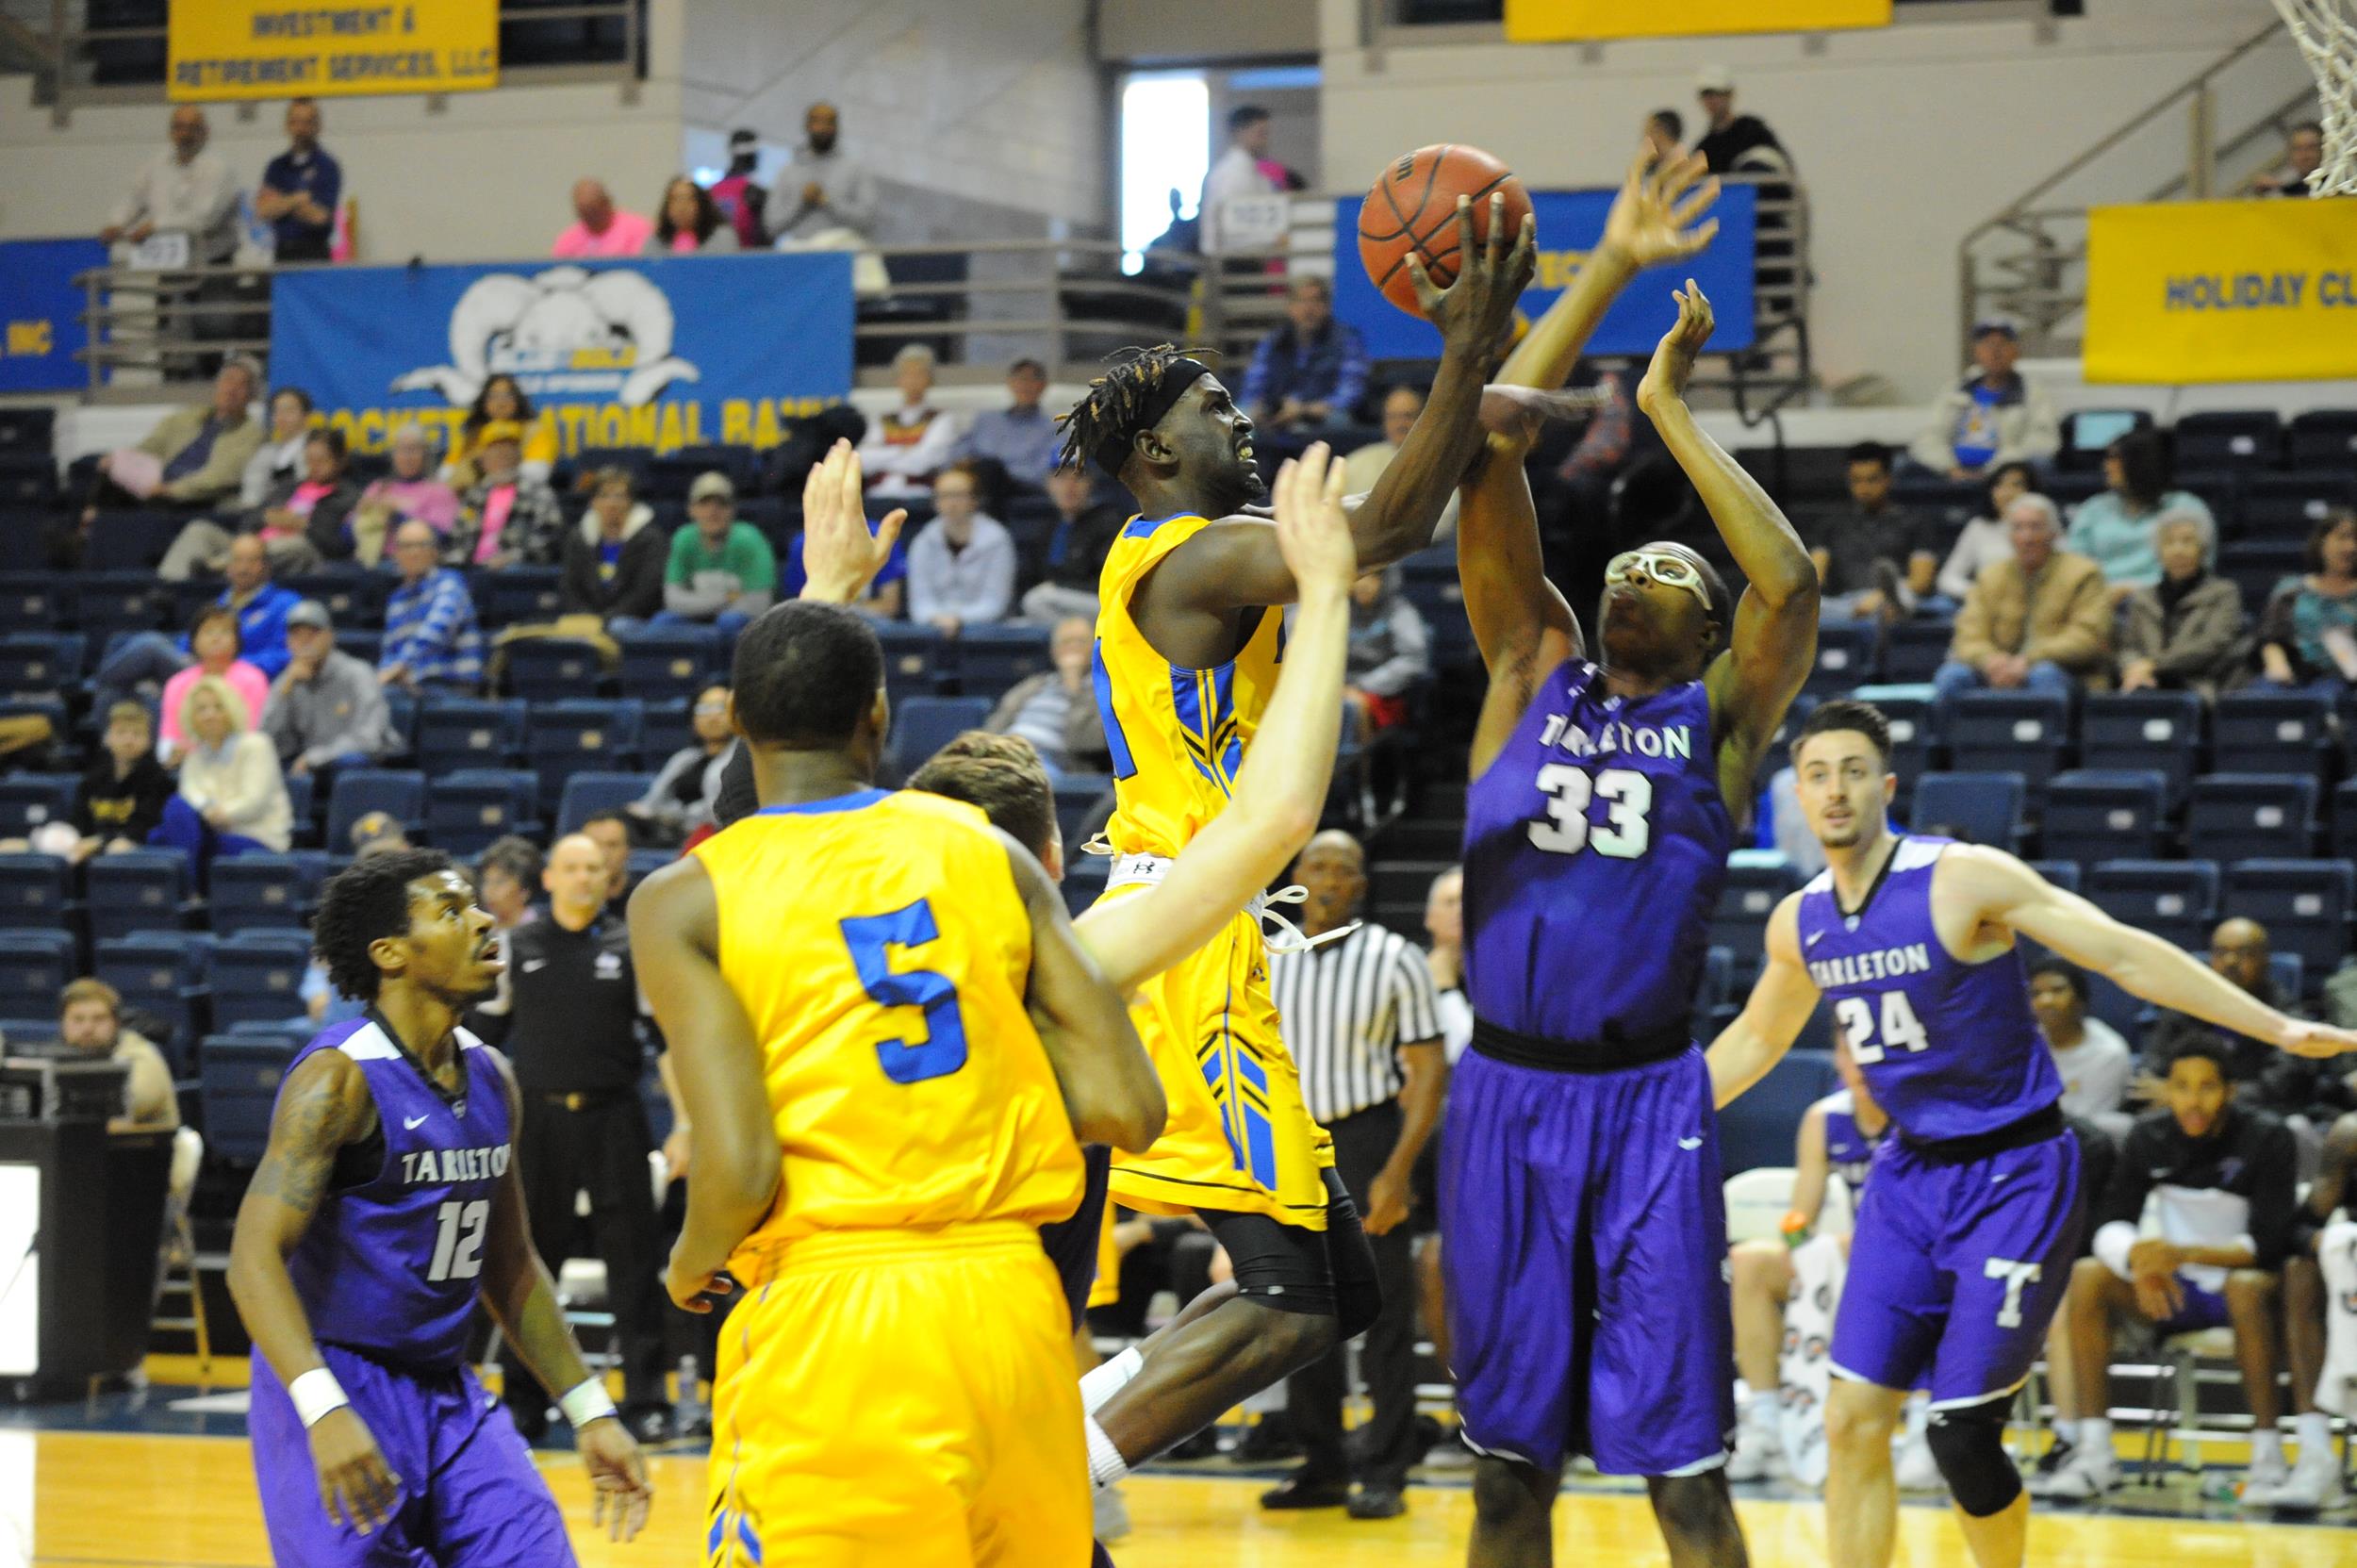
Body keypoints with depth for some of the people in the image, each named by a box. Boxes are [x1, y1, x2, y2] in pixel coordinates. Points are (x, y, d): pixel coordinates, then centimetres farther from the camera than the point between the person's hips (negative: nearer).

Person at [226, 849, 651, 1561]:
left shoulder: (491, 1078, 9)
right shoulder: (340, 1077, -15)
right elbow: (255, 1256, -24)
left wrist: (591, 1412, 14)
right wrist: (324, 1410, -38)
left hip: (449, 1394, 7)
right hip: (339, 1388, -7)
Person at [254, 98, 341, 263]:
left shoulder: (328, 167, -1)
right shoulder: (277, 167, 13)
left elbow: (319, 216, -11)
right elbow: (262, 210, 2)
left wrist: (280, 204, -1)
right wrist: (297, 199, -7)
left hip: (314, 252, -4)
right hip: (282, 252, 4)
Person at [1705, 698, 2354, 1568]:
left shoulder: (1964, 878, -16)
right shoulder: (1799, 923, 3)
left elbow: (2127, 954, -15)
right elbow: (1754, 1040, 22)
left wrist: (2278, 1029, -21)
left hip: (2016, 1177, -6)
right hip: (1912, 1172, 6)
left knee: (1960, 1432, -10)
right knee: (1854, 1421, -1)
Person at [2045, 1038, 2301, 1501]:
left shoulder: (2267, 1138, -15)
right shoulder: (2149, 1137, -4)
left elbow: (2267, 1244, -21)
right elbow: (2110, 1225, -6)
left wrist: (2184, 1253, -35)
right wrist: (2140, 1258, -30)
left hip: (2245, 1277, -4)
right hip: (2176, 1289, 4)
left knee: (2247, 1288, -39)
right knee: (2087, 1278, -21)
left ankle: (2268, 1457, -34)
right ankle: (2095, 1454, -22)